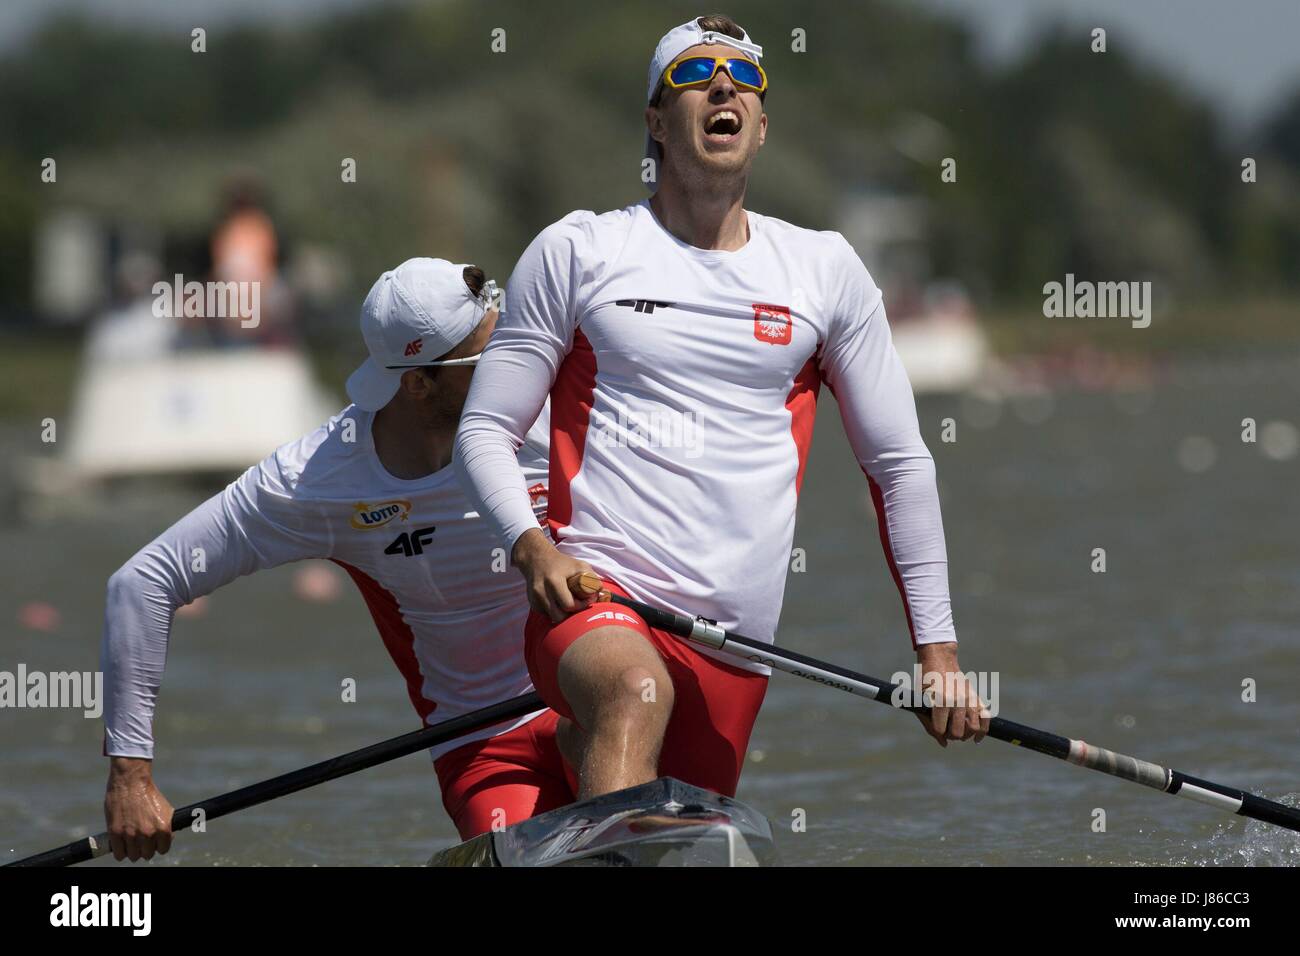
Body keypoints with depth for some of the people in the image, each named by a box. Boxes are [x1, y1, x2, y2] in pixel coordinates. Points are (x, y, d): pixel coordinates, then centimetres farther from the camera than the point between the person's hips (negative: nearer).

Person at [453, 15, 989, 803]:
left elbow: (901, 466, 14)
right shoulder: (577, 251, 7)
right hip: (592, 594, -4)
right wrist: (531, 547, -12)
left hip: (735, 645, 4)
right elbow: (485, 431, 8)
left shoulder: (826, 270, 12)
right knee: (635, 692, -35)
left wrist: (938, 651, 7)